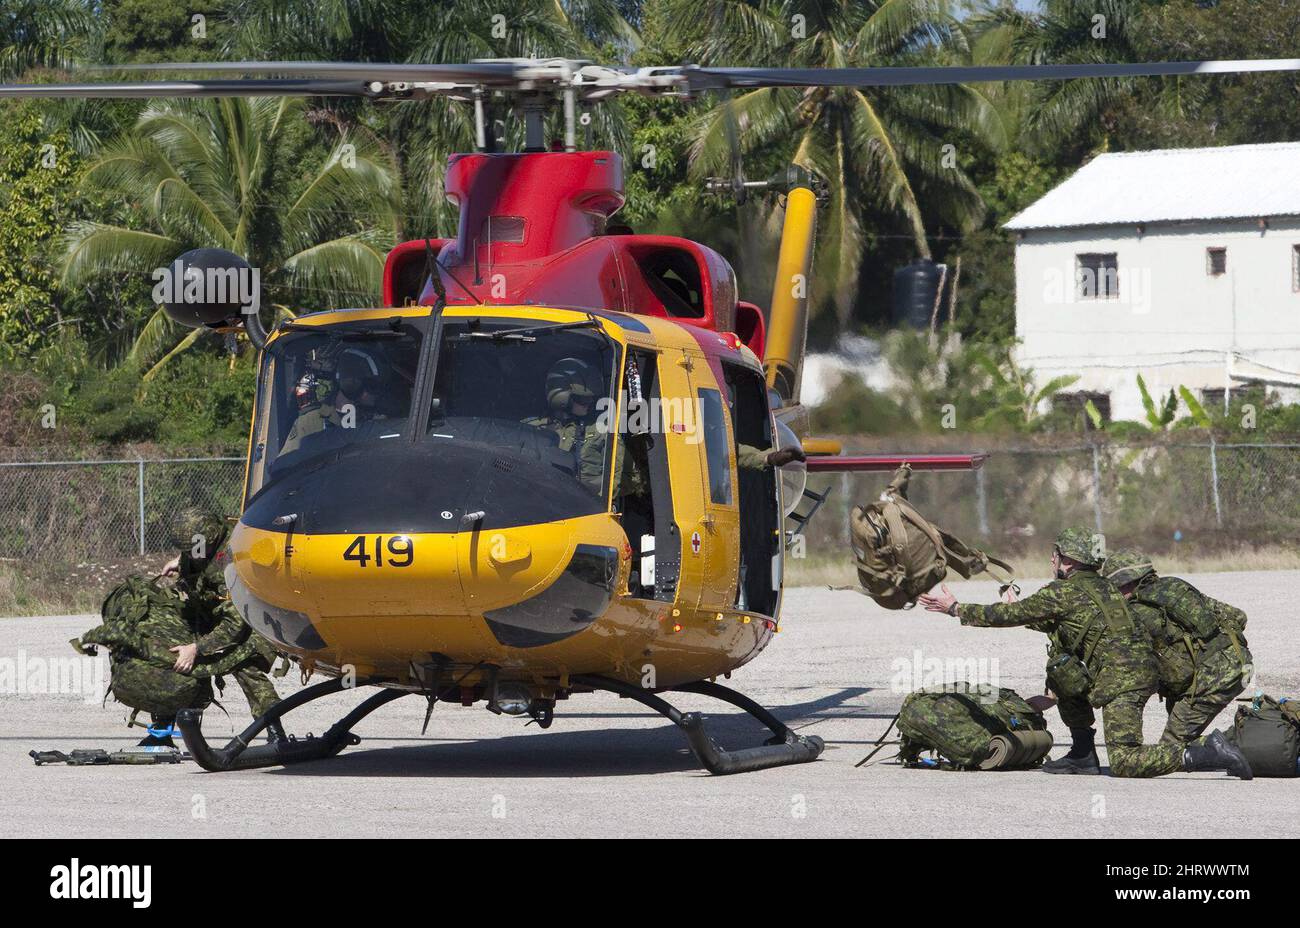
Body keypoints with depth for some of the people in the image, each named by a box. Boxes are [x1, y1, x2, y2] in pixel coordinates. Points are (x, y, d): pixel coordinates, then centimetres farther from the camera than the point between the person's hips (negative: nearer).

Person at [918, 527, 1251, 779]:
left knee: (1125, 763, -14)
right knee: (1062, 670, 26)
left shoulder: (1062, 592, -5)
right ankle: (1083, 756, 26)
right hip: (1141, 667, 9)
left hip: (1121, 681, -9)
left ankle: (1207, 755, -23)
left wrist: (955, 608, 9)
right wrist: (1020, 613, 42)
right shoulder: (1101, 585, 21)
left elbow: (1005, 616, -1)